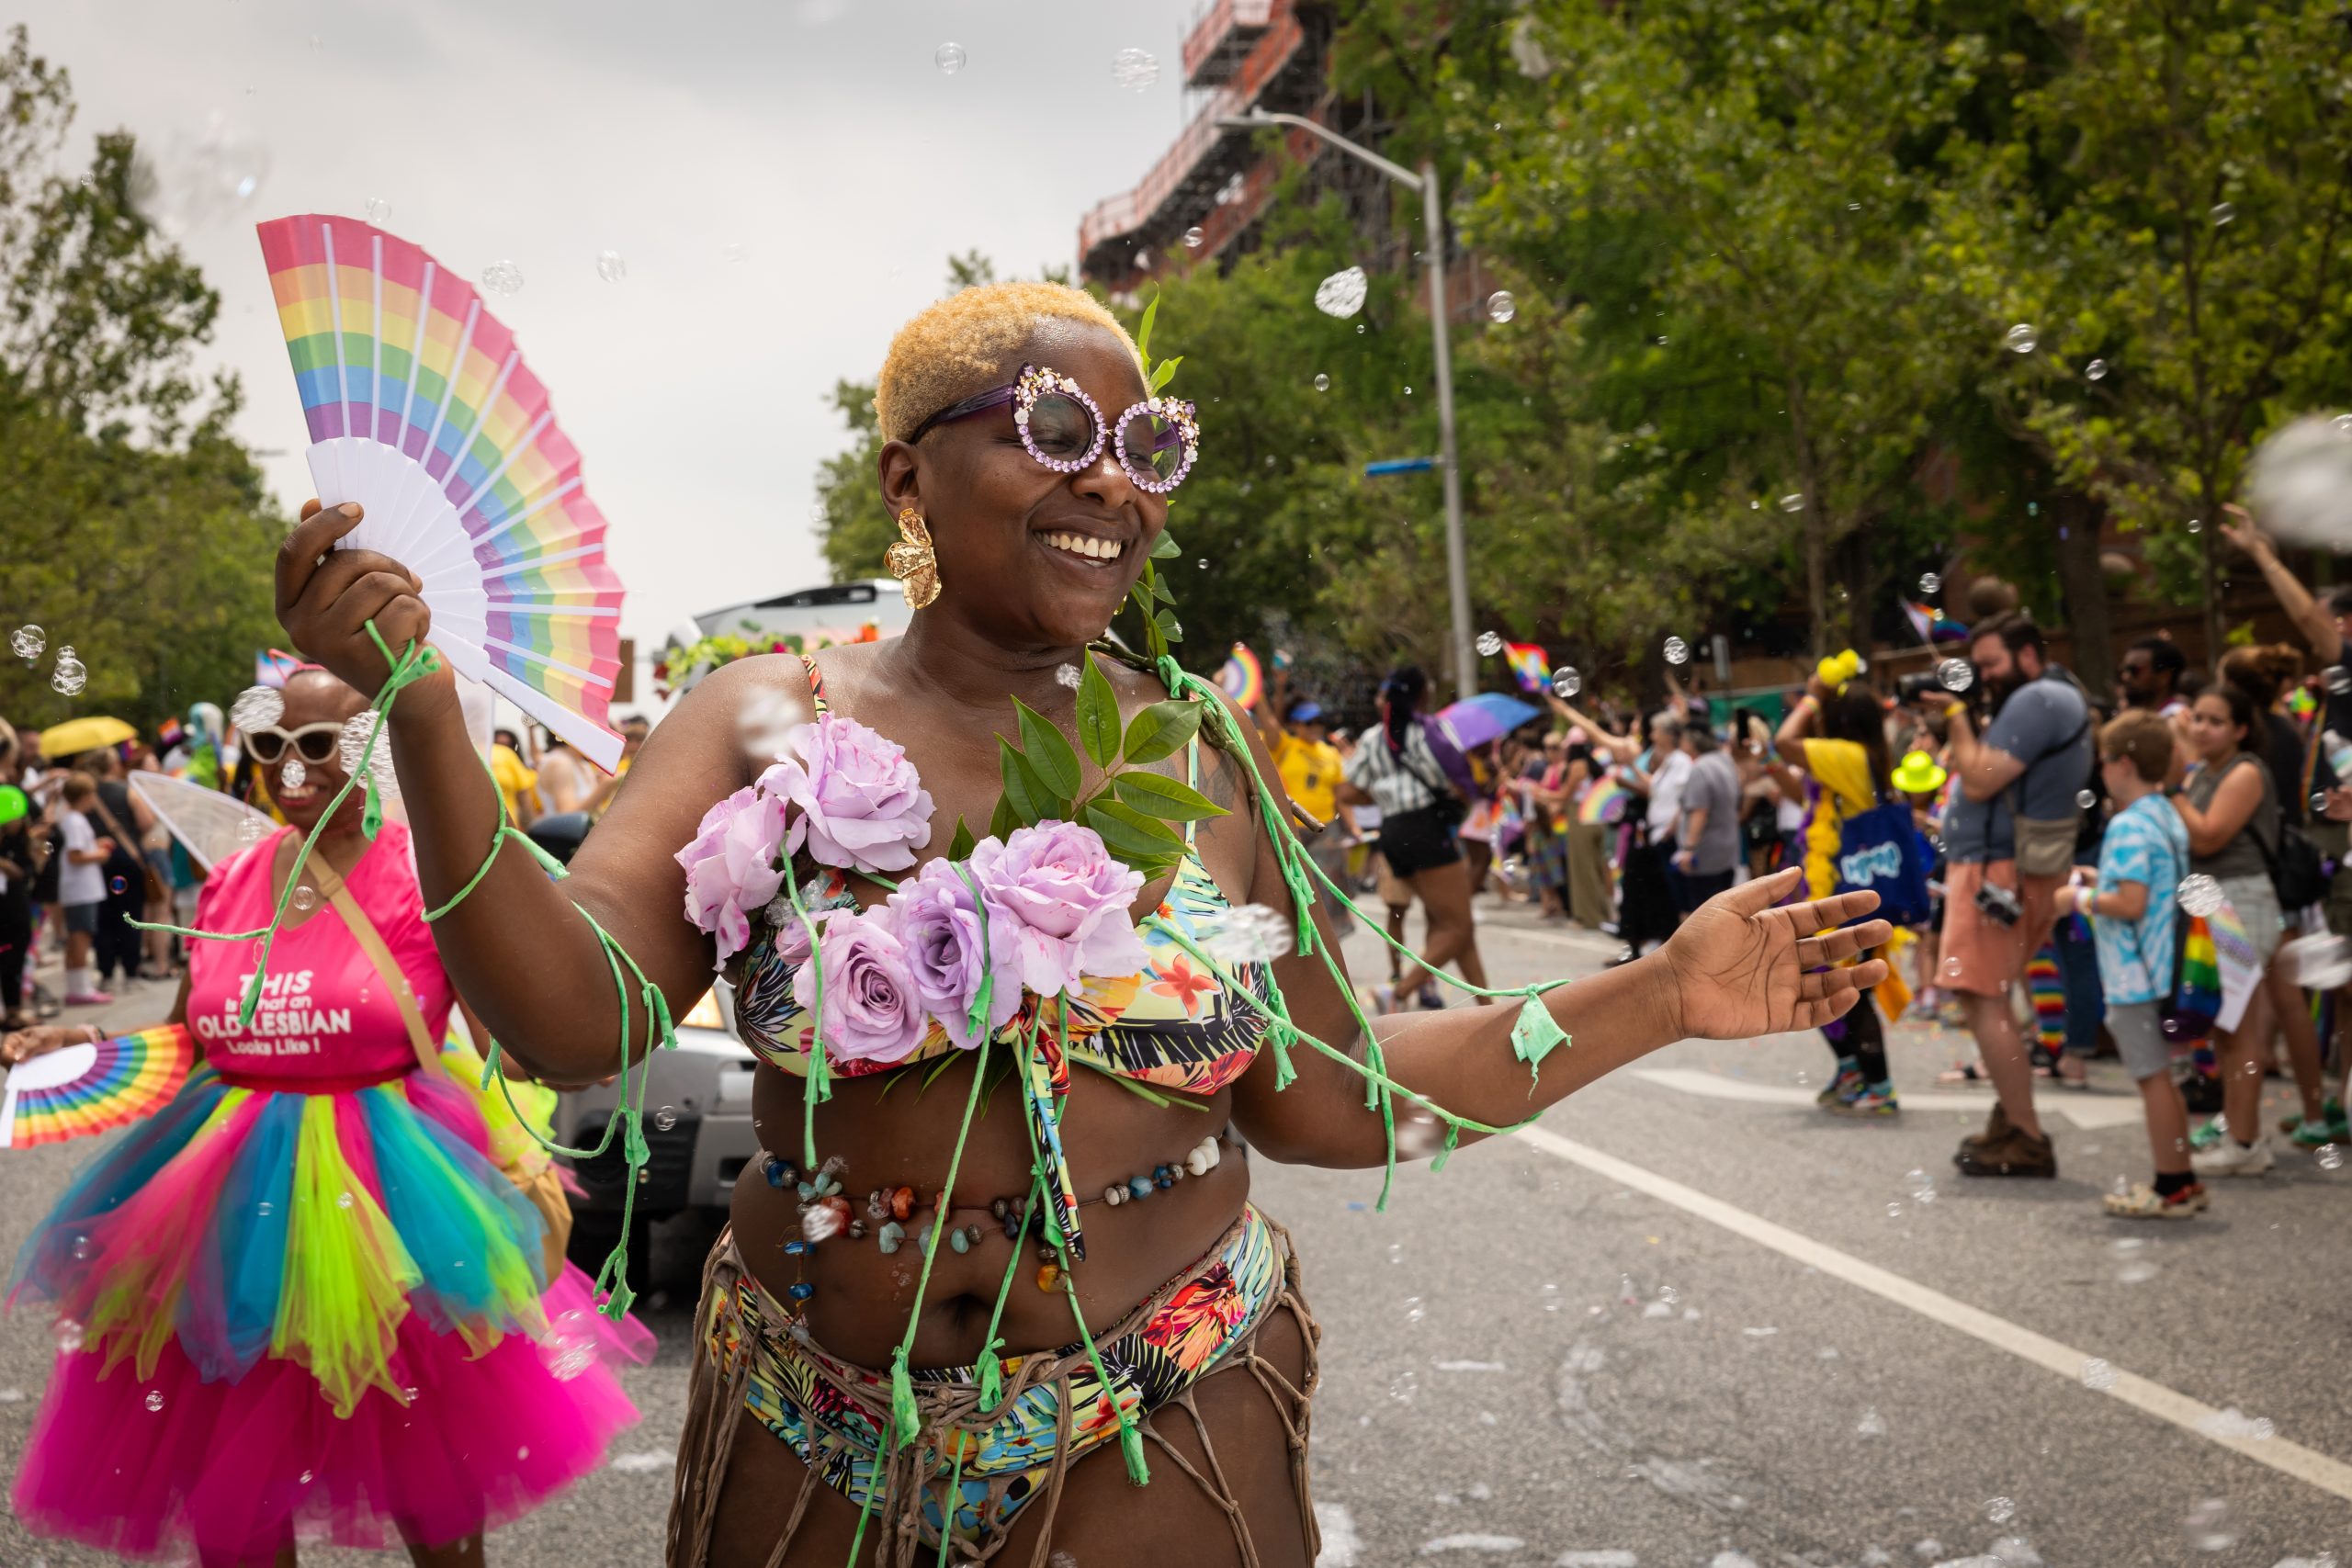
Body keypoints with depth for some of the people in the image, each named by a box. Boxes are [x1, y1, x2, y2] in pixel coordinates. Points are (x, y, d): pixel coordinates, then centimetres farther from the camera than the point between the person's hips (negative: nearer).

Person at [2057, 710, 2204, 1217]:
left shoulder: (2129, 826, -19)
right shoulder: (2169, 816, 11)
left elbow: (2131, 904, -25)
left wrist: (2081, 899, -11)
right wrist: (2101, 879, 16)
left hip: (2135, 974, -9)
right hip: (2165, 967, 10)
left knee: (2153, 1077, -2)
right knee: (2162, 1075, 16)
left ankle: (2171, 1188, 5)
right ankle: (2181, 1180, 23)